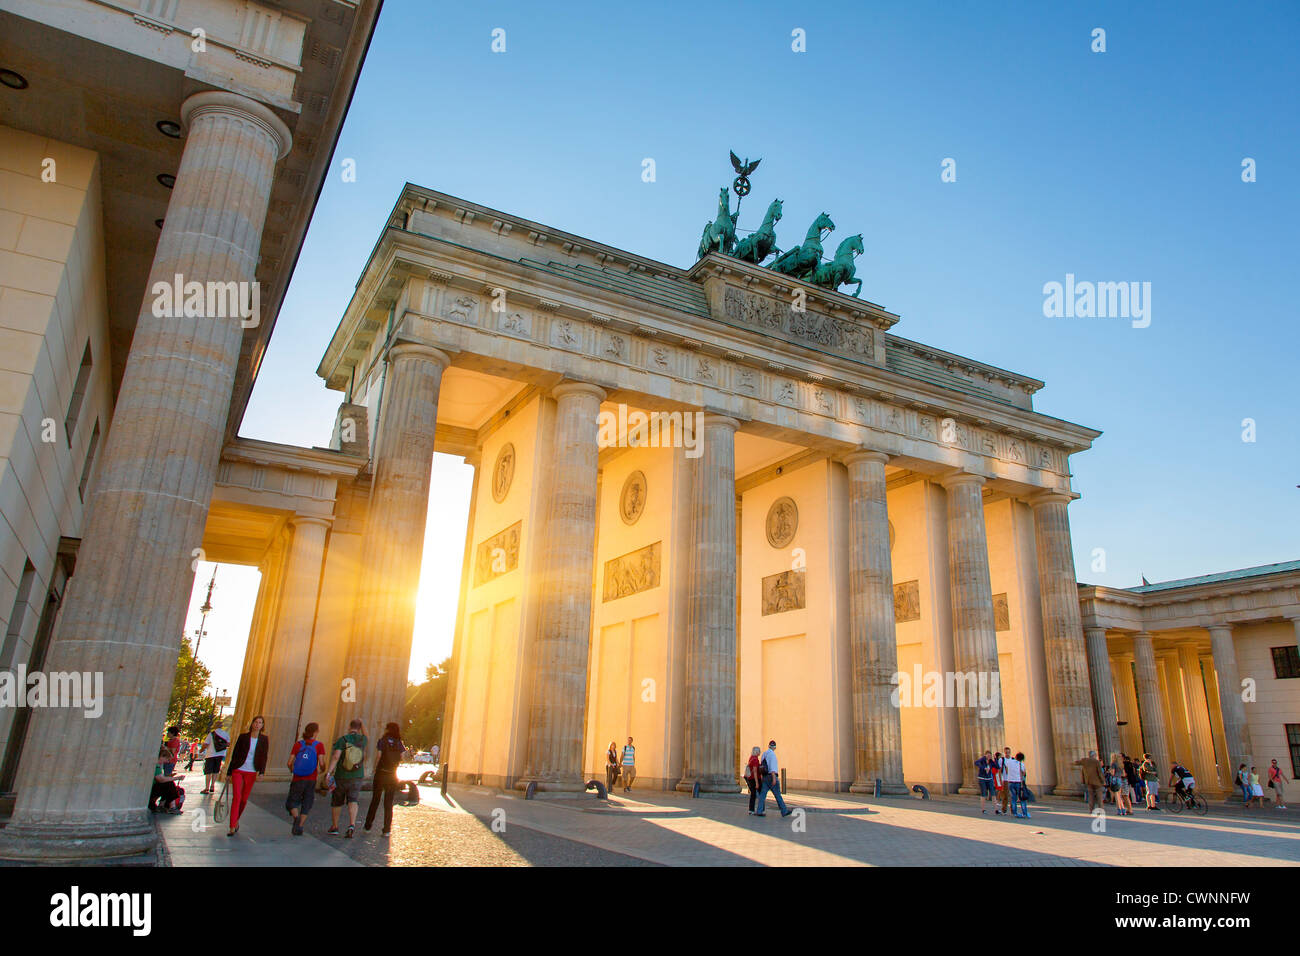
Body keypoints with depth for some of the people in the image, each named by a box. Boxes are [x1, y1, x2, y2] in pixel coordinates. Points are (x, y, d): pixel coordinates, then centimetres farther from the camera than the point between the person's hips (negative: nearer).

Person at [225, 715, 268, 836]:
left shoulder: (263, 739, 2)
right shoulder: (243, 737, 0)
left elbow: (263, 757, 1)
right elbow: (234, 755, 5)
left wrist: (261, 772, -11)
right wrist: (229, 772, 6)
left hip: (251, 772, 1)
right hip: (238, 770, -1)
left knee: (244, 799, 7)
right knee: (236, 797, -11)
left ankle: (236, 820, 31)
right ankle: (232, 827, -8)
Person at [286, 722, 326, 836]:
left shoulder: (298, 744, 0)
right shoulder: (319, 745, -5)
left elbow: (290, 763, -2)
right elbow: (321, 763, -11)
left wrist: (291, 770, 20)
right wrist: (321, 770, 12)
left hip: (297, 779, 0)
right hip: (311, 780, 0)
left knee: (292, 803, 14)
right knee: (306, 805, 14)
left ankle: (296, 818, -13)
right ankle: (299, 827, 5)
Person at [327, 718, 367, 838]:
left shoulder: (342, 740, -9)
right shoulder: (362, 739, 0)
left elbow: (336, 756, -22)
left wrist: (329, 771, -24)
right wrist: (361, 723, 29)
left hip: (341, 777, -1)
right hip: (357, 777, 1)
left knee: (336, 802, 16)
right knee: (353, 801, -6)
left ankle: (334, 827, 28)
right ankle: (352, 825, -27)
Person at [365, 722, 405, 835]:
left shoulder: (383, 741, -6)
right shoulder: (400, 743, 1)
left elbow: (378, 756, -10)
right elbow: (402, 759, -3)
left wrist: (374, 770, 0)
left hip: (381, 774, -2)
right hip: (393, 776, 2)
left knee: (375, 800, 14)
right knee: (389, 803, 6)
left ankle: (368, 825, 22)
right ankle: (387, 829, 3)